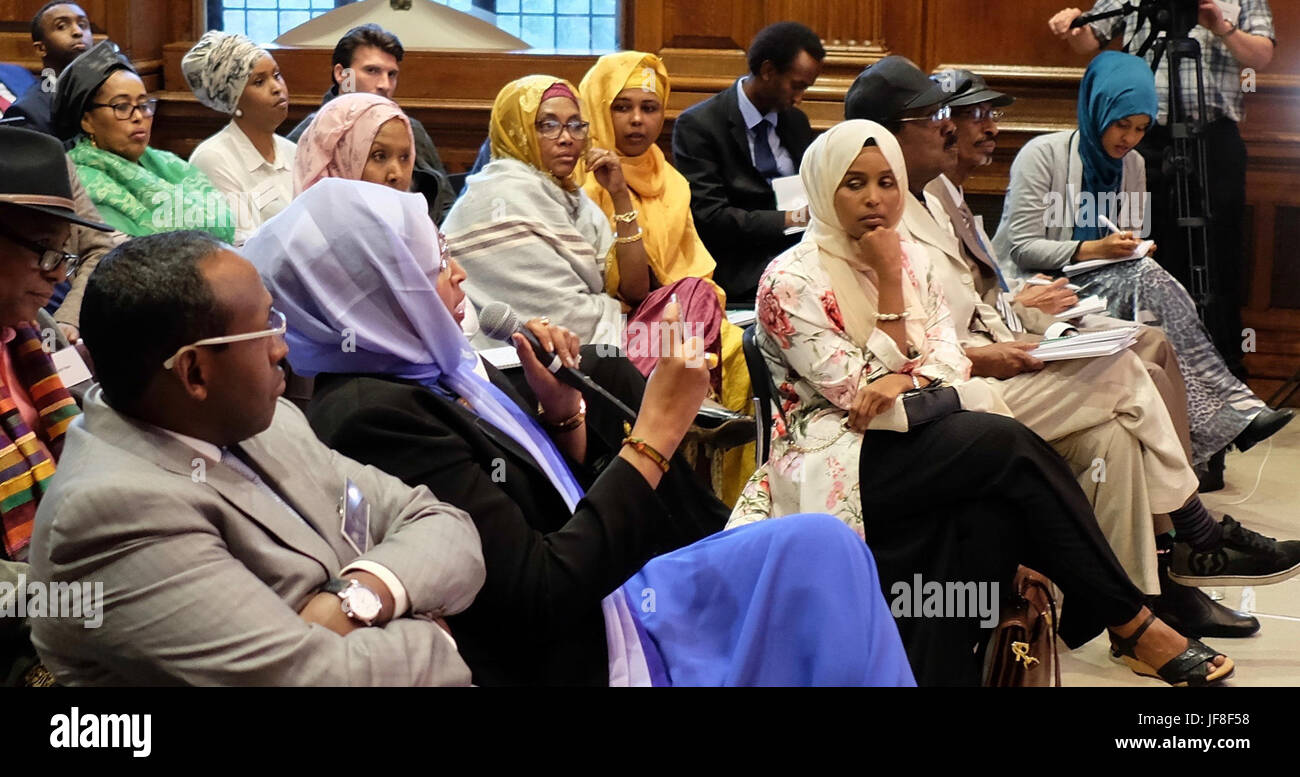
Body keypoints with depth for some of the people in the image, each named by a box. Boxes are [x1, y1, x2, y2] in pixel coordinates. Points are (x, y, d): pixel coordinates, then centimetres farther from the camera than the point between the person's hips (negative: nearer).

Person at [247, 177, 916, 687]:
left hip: (607, 605, 8)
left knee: (823, 546, 2)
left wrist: (563, 410, -5)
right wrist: (656, 432, -22)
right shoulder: (371, 416, -23)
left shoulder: (443, 371, 5)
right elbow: (543, 598, -25)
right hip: (574, 660, -8)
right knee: (820, 549, -7)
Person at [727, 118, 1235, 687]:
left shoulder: (910, 258, 13)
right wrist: (889, 286, -14)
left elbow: (950, 356, 5)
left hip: (916, 439, 6)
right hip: (838, 464, -6)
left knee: (989, 507, -32)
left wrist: (906, 381, -17)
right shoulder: (790, 282, -7)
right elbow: (858, 393, -12)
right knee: (1009, 445, -28)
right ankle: (1133, 623, -20)